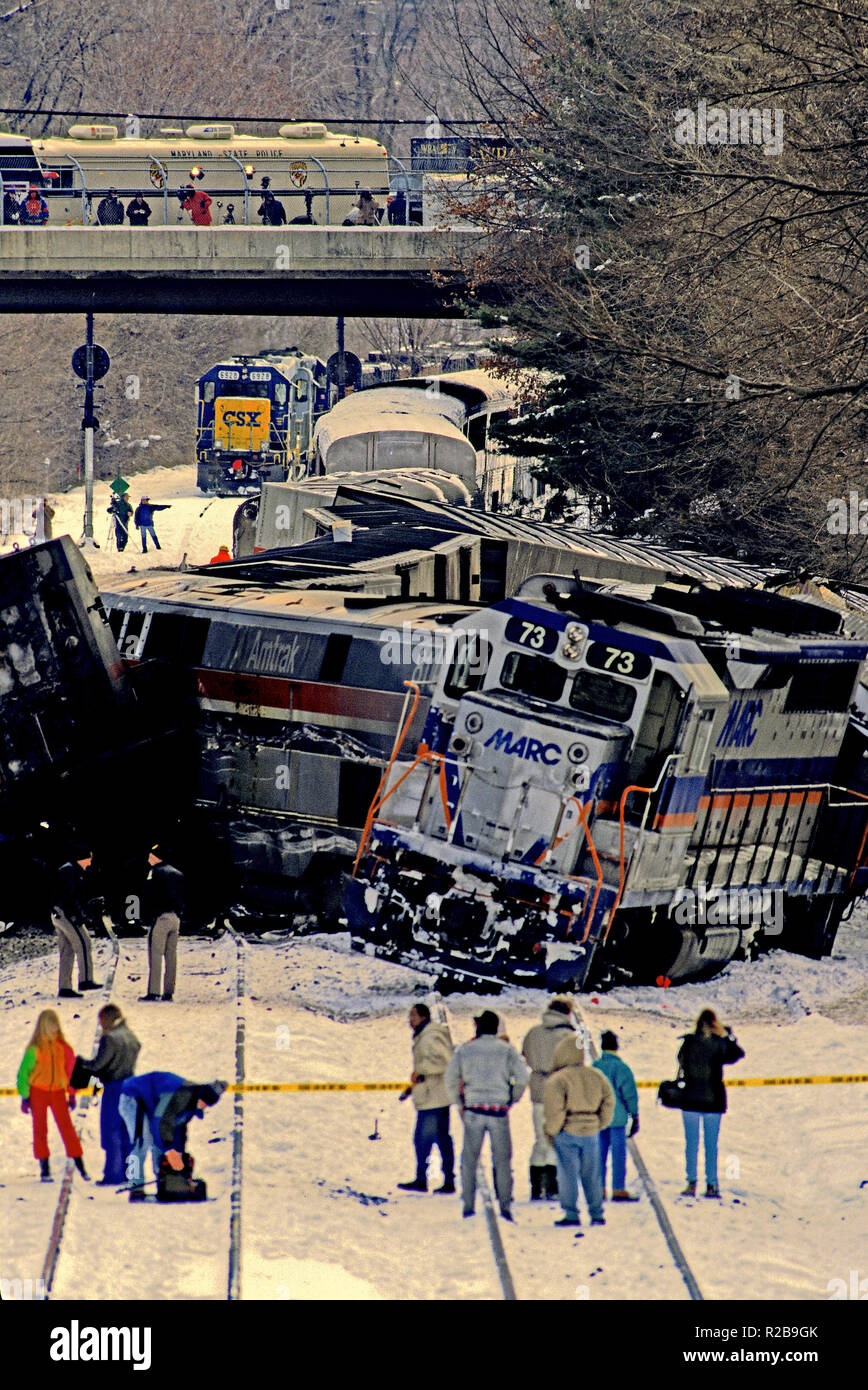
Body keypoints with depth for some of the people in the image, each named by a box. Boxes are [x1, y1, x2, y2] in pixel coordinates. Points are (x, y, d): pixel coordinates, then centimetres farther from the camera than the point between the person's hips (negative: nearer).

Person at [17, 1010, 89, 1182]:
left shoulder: (62, 1046, 2)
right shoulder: (35, 1049, -7)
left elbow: (70, 1070, 13)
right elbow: (23, 1072, -3)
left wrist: (71, 1093, 13)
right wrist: (25, 1097, -6)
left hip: (58, 1092, 2)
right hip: (38, 1091, -2)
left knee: (67, 1127, -3)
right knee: (40, 1129, 3)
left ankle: (80, 1166, 0)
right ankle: (45, 1170, 10)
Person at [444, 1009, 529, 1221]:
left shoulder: (465, 1050, 3)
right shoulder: (506, 1050, 0)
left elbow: (450, 1080, 2)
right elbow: (522, 1078, -8)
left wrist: (460, 1103, 14)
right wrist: (511, 1099, 7)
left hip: (473, 1111, 0)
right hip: (499, 1112, 0)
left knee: (469, 1160, 8)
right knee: (502, 1160, 5)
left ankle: (468, 1206, 4)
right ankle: (505, 1206, 0)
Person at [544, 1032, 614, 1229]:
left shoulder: (557, 1079, -13)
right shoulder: (595, 1076, 5)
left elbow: (553, 1108, -19)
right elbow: (608, 1101, 8)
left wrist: (552, 1130, -6)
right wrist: (600, 1124, 15)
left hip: (567, 1132, -5)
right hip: (591, 1132, 5)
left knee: (568, 1174, 0)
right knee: (591, 1175, 12)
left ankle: (571, 1214, -2)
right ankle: (596, 1214, 15)